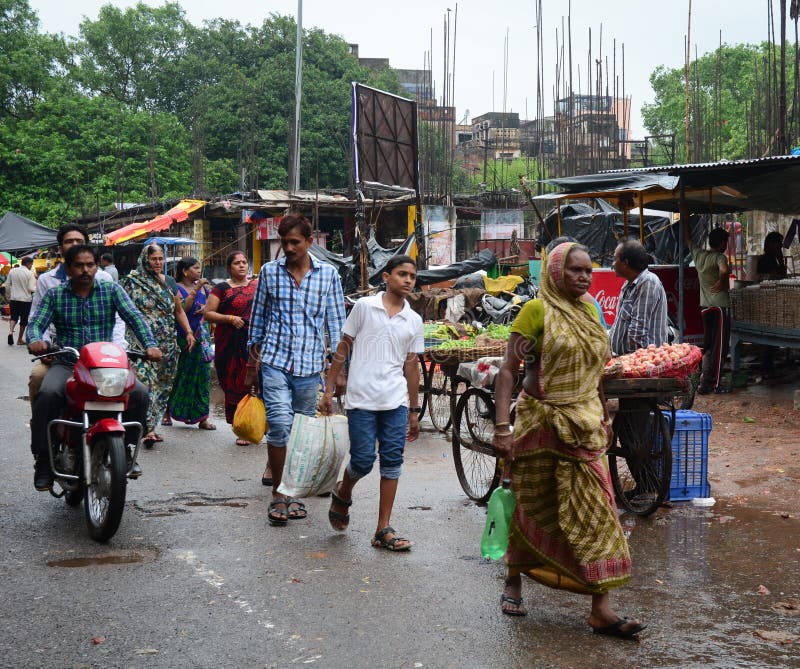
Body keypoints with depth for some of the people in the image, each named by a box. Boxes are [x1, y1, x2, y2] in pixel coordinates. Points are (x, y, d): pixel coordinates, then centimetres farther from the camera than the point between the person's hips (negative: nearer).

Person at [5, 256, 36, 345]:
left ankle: (10, 331, -14)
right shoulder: (29, 273, -10)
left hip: (14, 298, 3)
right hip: (25, 299, -3)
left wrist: (8, 297, 16)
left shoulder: (12, 271, 3)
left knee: (13, 317, 13)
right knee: (24, 319, 9)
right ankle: (19, 339, 13)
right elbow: (31, 288, -13)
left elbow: (7, 286, 6)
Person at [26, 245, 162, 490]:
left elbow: (134, 317, -3)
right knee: (47, 394, -32)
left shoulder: (111, 290, 8)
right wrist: (35, 340, -26)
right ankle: (43, 459, -18)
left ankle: (125, 448, -1)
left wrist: (150, 345, -21)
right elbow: (36, 323, -1)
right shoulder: (55, 295, 8)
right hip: (66, 364, -1)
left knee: (139, 392, -23)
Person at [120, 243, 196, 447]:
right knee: (146, 381, -17)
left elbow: (178, 310, 22)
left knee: (163, 385, 5)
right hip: (142, 342, -6)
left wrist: (188, 331, 11)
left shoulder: (168, 282, 15)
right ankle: (148, 429, -21)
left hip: (168, 344, 6)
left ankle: (151, 425, 12)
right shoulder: (133, 281, 0)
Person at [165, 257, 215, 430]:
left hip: (201, 335, 5)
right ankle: (167, 411, 16)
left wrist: (206, 308, -1)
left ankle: (202, 417, 4)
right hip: (182, 336, -5)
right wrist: (195, 289, -22)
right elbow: (182, 309, -19)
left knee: (202, 373, 2)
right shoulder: (177, 288, -5)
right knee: (180, 375, 0)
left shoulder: (202, 287, 12)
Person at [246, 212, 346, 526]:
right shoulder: (269, 271, 5)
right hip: (275, 361, -1)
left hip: (310, 364, 1)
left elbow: (336, 321, 7)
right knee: (280, 423, -14)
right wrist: (252, 362, 13)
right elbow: (258, 316, 12)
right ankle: (278, 494, -4)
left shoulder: (328, 274, 4)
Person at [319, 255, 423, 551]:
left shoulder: (414, 321, 11)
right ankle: (343, 495, 30)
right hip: (362, 399, -3)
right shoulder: (364, 307, 1)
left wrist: (414, 411, 15)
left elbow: (411, 366, 15)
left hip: (396, 401, 3)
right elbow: (343, 349, 4)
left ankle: (383, 530, 6)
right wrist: (328, 390, 0)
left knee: (392, 461, -1)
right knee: (363, 460, -4)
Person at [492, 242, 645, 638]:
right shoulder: (536, 311, -9)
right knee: (533, 508, 8)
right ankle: (513, 580, 31)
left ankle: (601, 609, -1)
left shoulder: (588, 310, 10)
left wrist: (603, 416, 21)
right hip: (542, 422, -5)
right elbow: (508, 370, -11)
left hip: (585, 424, 5)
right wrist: (502, 427, -18)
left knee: (595, 510, -2)